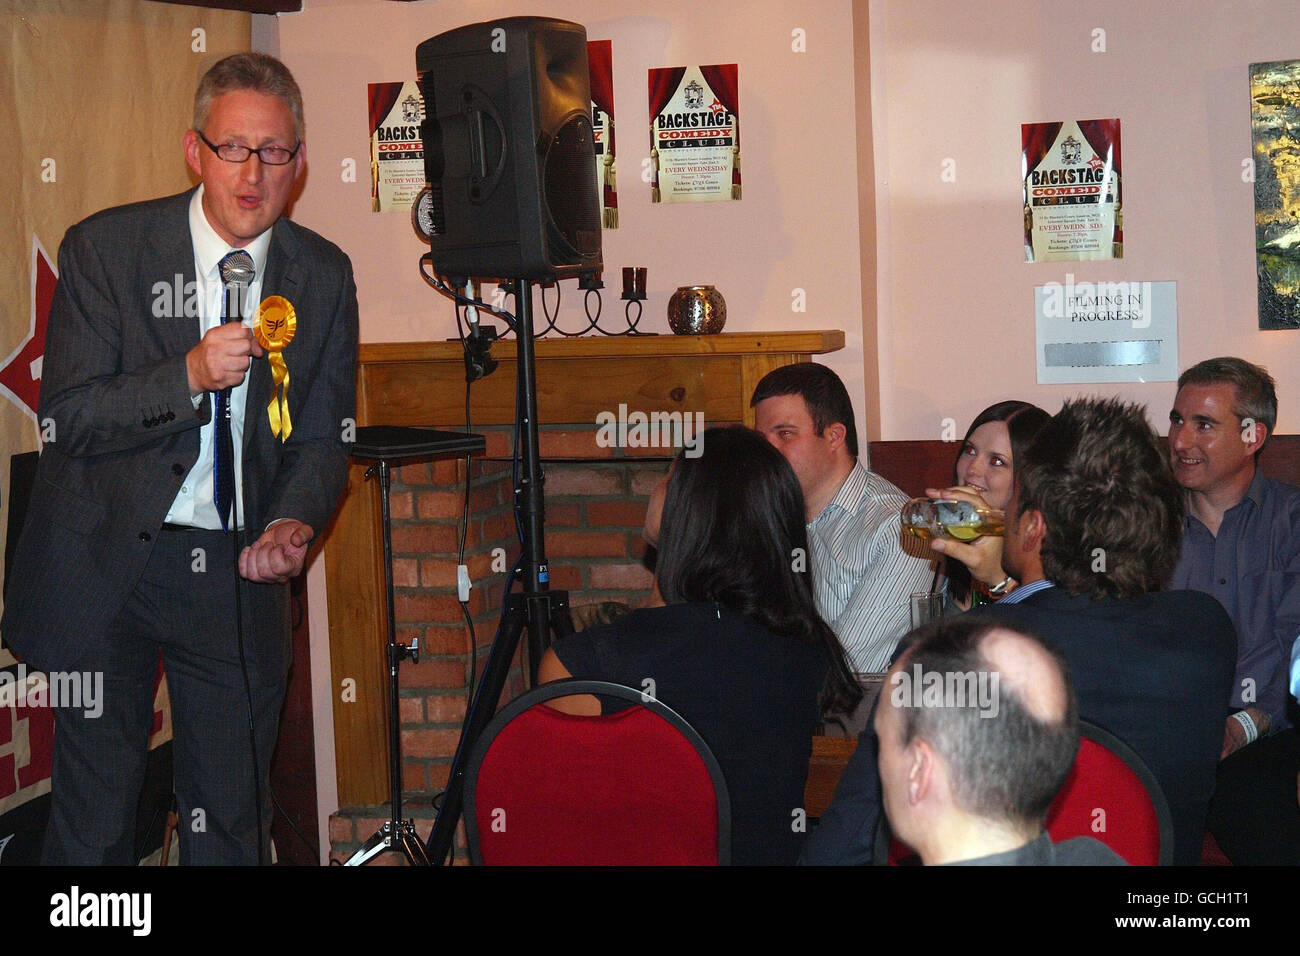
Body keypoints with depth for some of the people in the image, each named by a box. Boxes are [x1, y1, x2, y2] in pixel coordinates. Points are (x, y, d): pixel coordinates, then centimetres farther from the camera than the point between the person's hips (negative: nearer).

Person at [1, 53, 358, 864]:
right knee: (94, 819, 7)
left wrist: (295, 524, -14)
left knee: (232, 820, 12)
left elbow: (324, 437, 6)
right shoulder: (105, 248, -7)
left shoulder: (323, 275, 2)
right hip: (107, 563, -2)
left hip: (240, 571, 3)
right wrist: (188, 376, -25)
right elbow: (68, 416, -11)